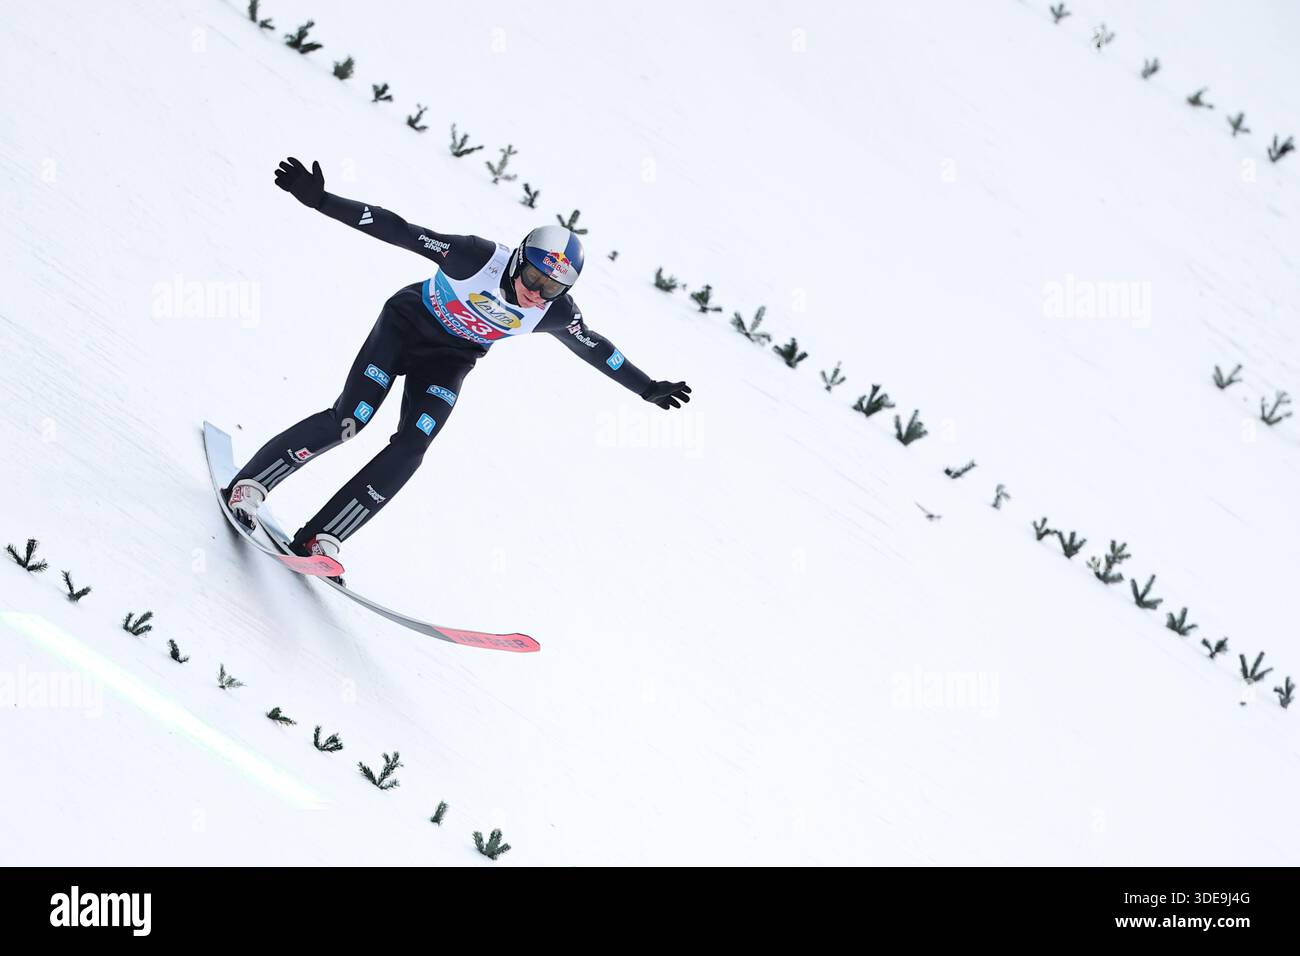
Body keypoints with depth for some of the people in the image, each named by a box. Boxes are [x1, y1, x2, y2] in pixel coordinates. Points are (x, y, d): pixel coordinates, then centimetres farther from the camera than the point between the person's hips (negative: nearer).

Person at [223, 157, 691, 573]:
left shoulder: (554, 313, -20)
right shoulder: (478, 258, -33)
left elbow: (595, 349, -1)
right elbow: (398, 231, -32)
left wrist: (648, 389, 4)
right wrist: (320, 201, -37)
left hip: (448, 362, 4)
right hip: (406, 326, -3)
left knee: (409, 450, -15)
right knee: (348, 421, -16)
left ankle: (322, 537, -11)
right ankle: (250, 484, -1)